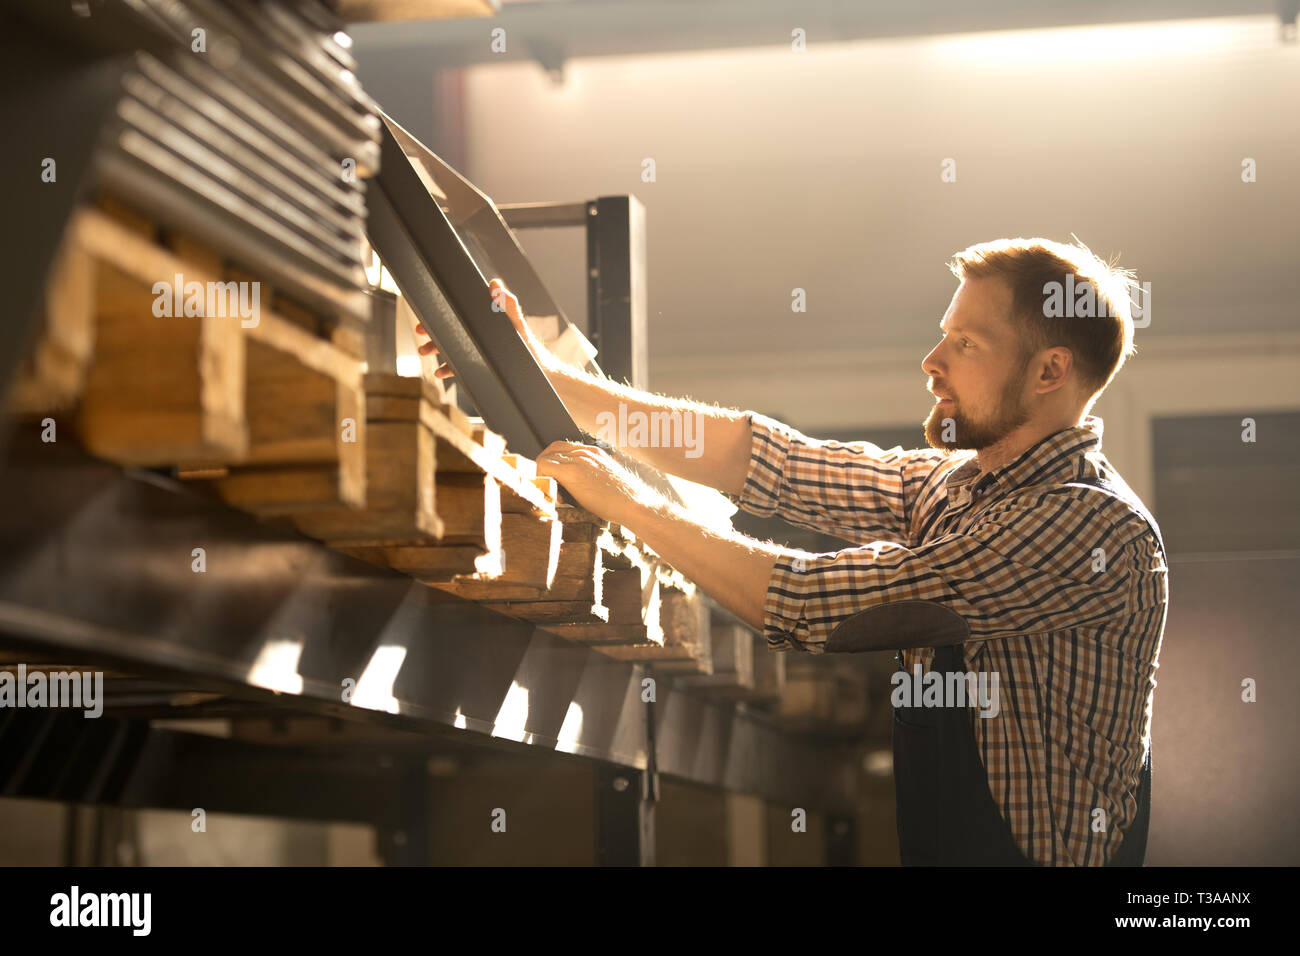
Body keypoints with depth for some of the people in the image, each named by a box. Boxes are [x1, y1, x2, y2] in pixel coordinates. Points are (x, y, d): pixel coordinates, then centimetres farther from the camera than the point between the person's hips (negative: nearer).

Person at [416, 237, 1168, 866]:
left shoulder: (1096, 526, -21)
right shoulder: (955, 484, 5)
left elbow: (813, 605, -23)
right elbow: (752, 457, 5)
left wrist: (630, 502, -13)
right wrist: (542, 372, 3)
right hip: (914, 835, 7)